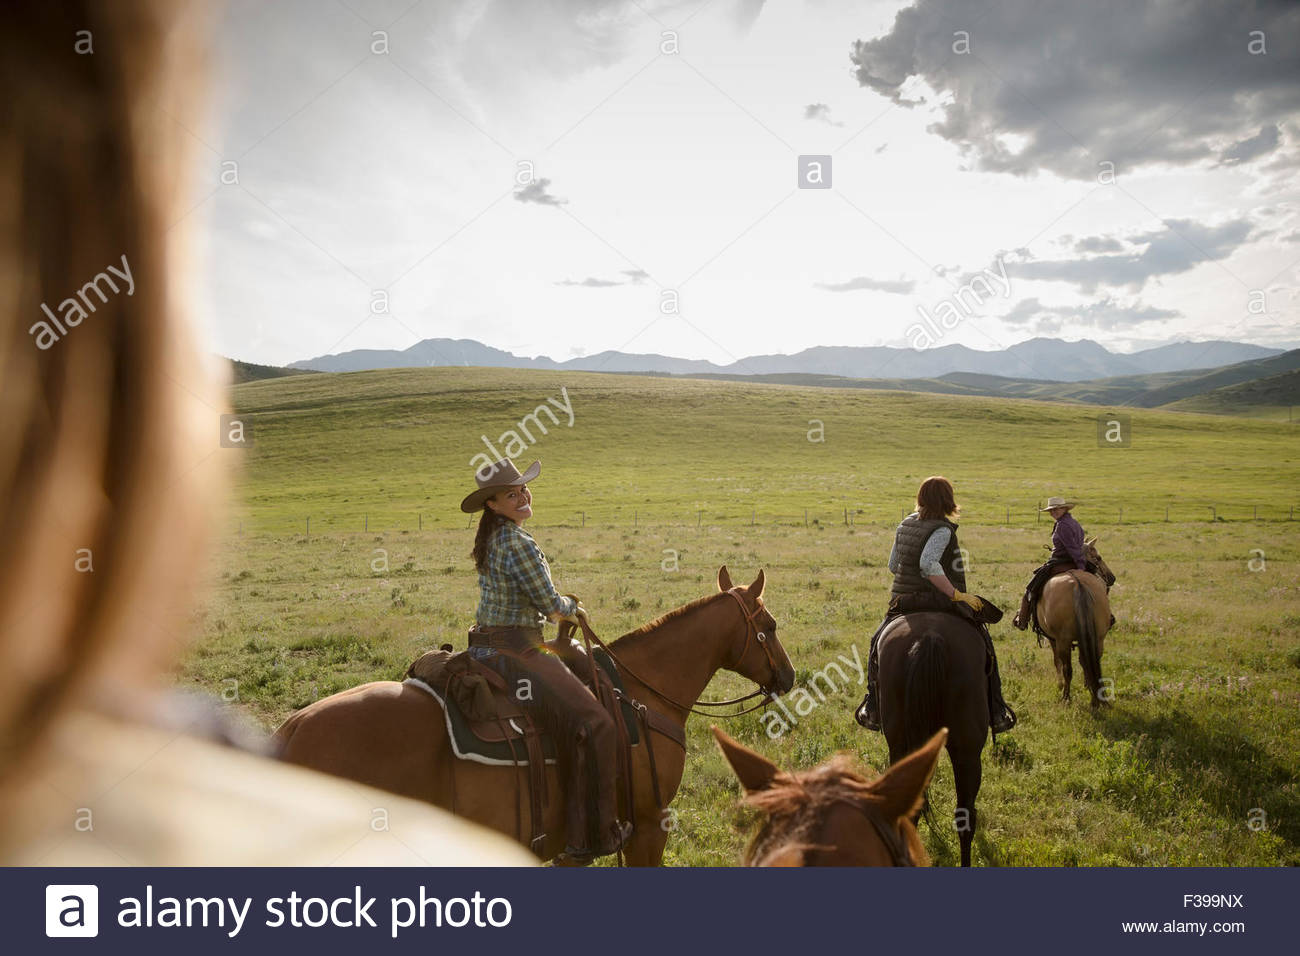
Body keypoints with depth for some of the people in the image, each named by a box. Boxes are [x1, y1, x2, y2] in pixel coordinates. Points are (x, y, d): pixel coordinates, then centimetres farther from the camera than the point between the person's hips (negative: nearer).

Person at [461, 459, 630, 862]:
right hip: (514, 651, -11)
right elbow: (550, 605, -12)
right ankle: (592, 836, -12)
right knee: (593, 724, -15)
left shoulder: (490, 540, 12)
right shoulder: (518, 543, -18)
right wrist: (574, 608, 8)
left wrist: (561, 607, 17)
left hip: (485, 645, 11)